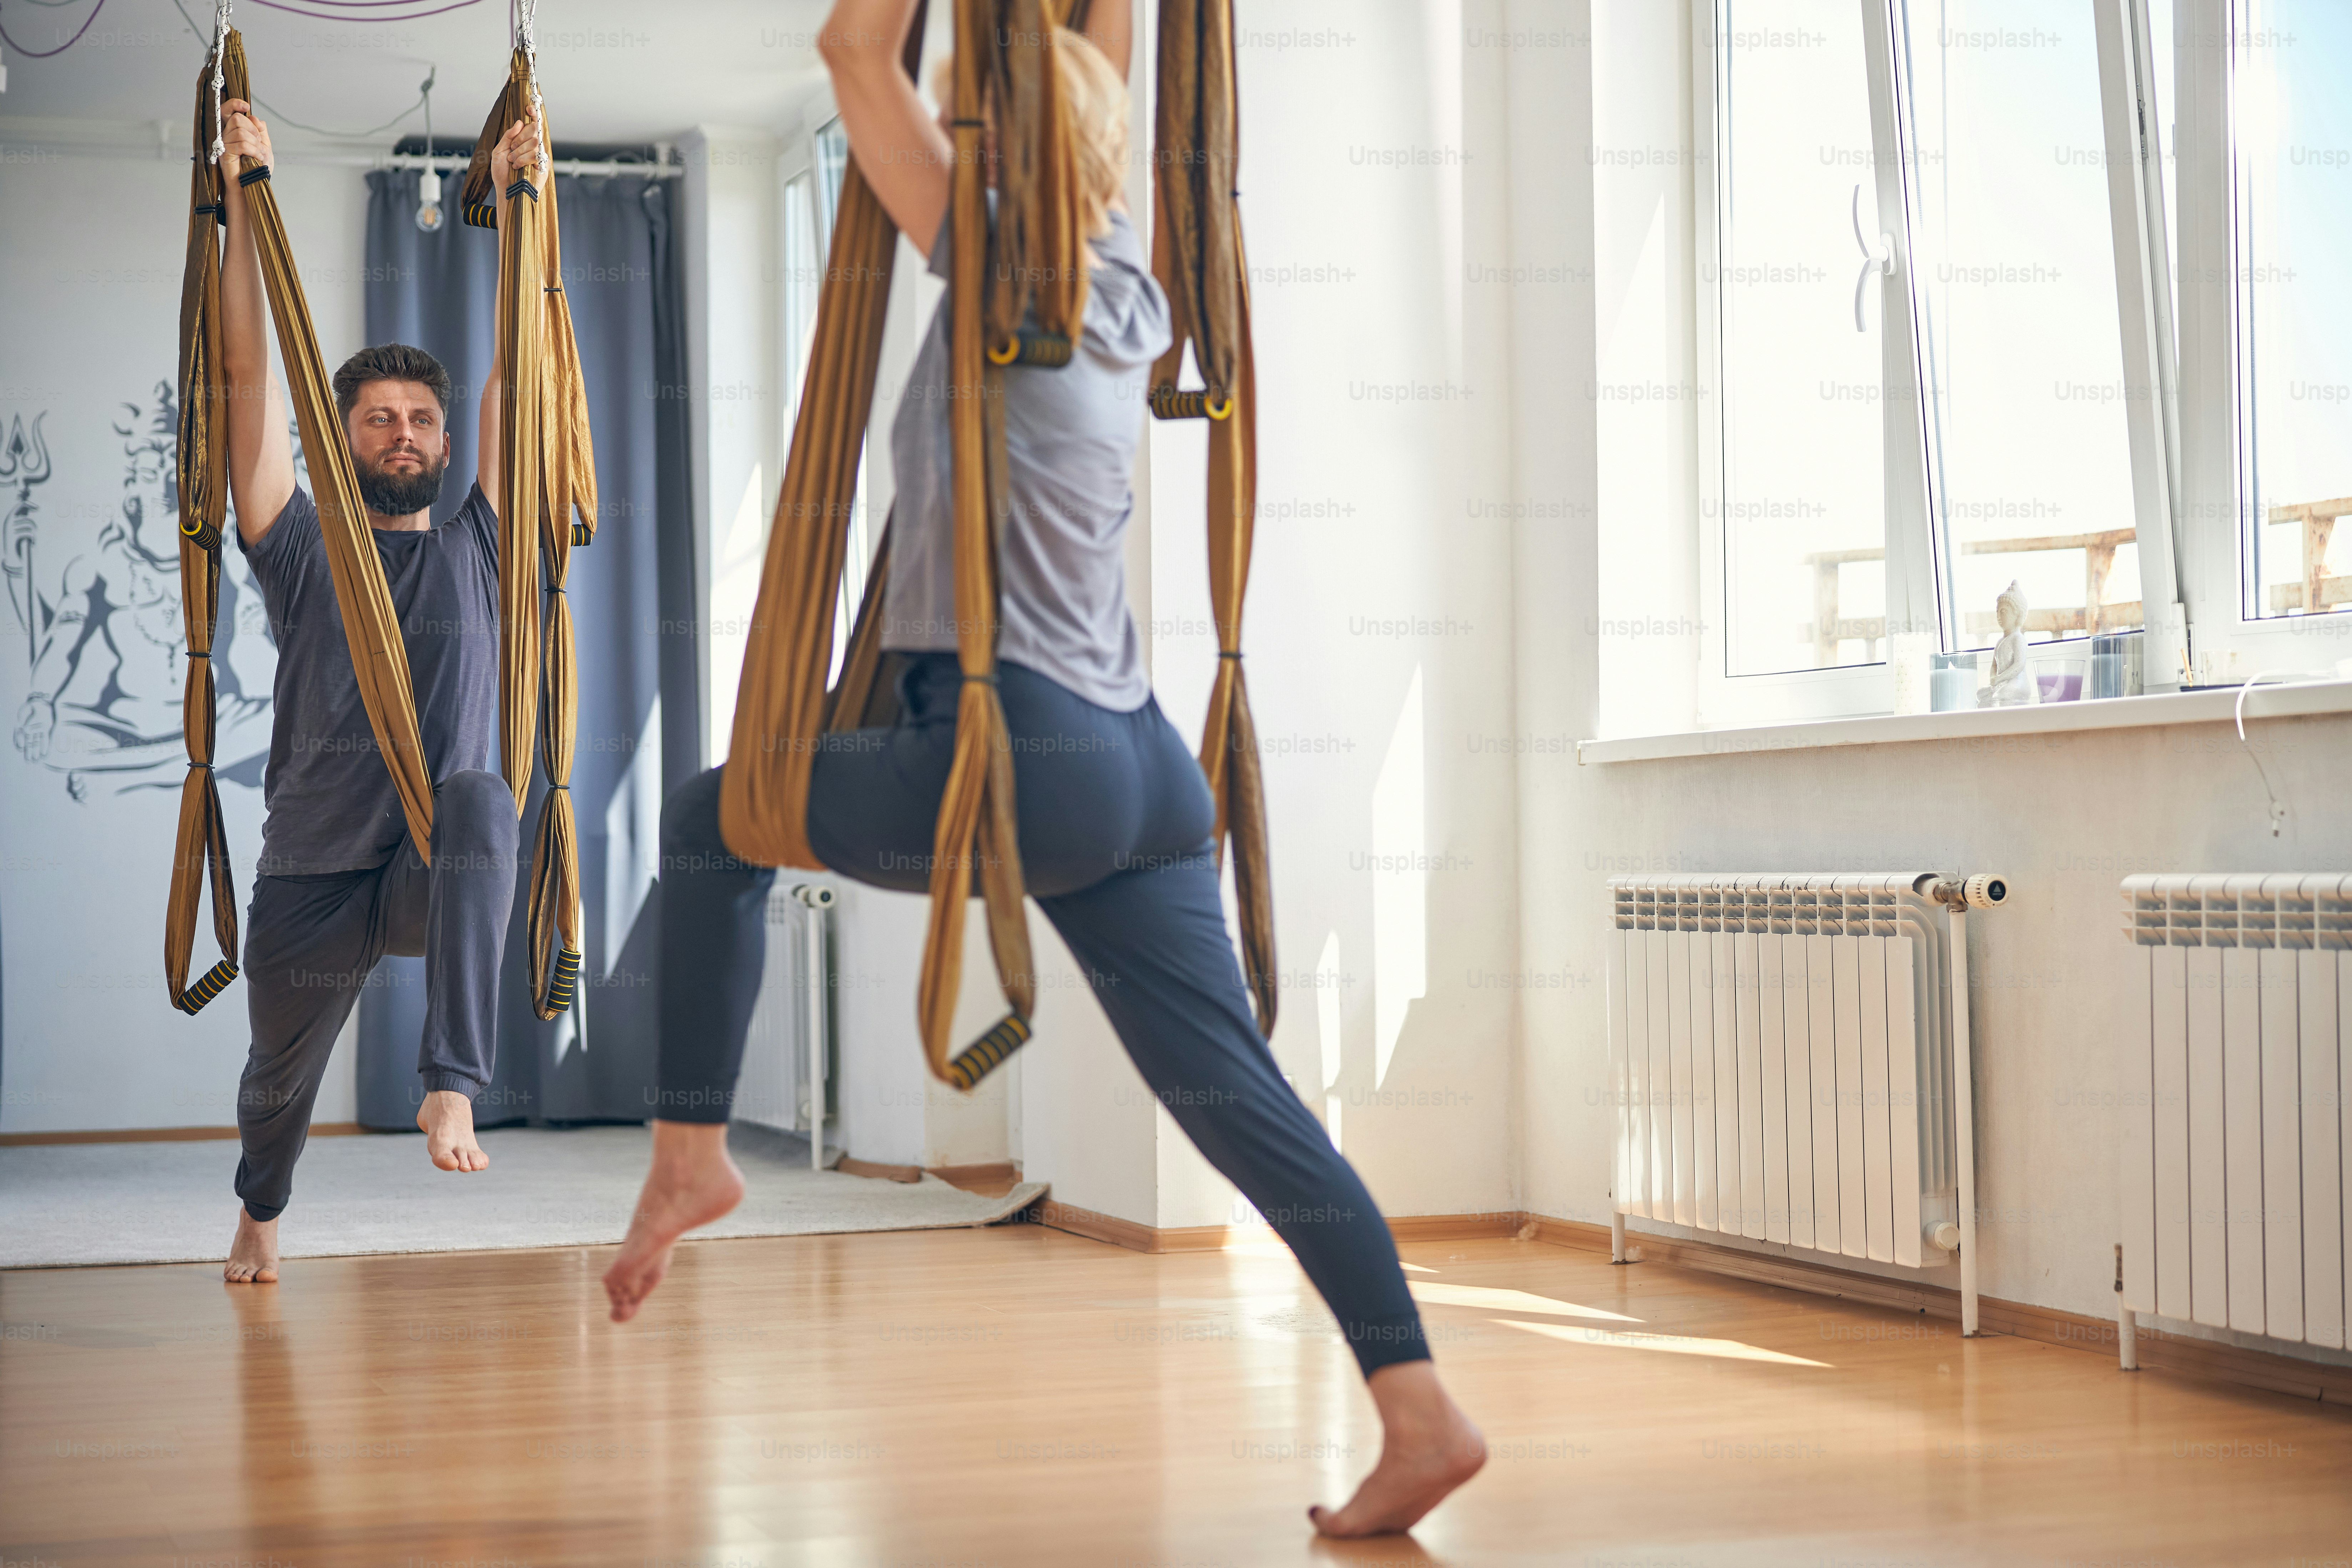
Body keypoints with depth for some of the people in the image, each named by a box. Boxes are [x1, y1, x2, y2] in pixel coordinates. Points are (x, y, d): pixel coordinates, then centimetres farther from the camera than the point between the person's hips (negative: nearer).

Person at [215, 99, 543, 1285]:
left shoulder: (473, 552, 8)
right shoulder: (300, 551, 6)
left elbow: (516, 372, 4)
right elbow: (247, 373, -1)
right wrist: (245, 196, -6)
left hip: (436, 872, -2)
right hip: (310, 878, 2)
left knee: (479, 802, -37)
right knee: (281, 1069, 16)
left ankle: (454, 1084, -44)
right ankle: (261, 1211, 53)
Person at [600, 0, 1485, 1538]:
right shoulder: (1125, 289, 13)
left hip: (1017, 761, -7)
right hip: (1142, 770, 7)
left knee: (715, 822, 17)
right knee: (1238, 1092, 2)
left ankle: (692, 1150, 14)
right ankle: (1421, 1410, -7)